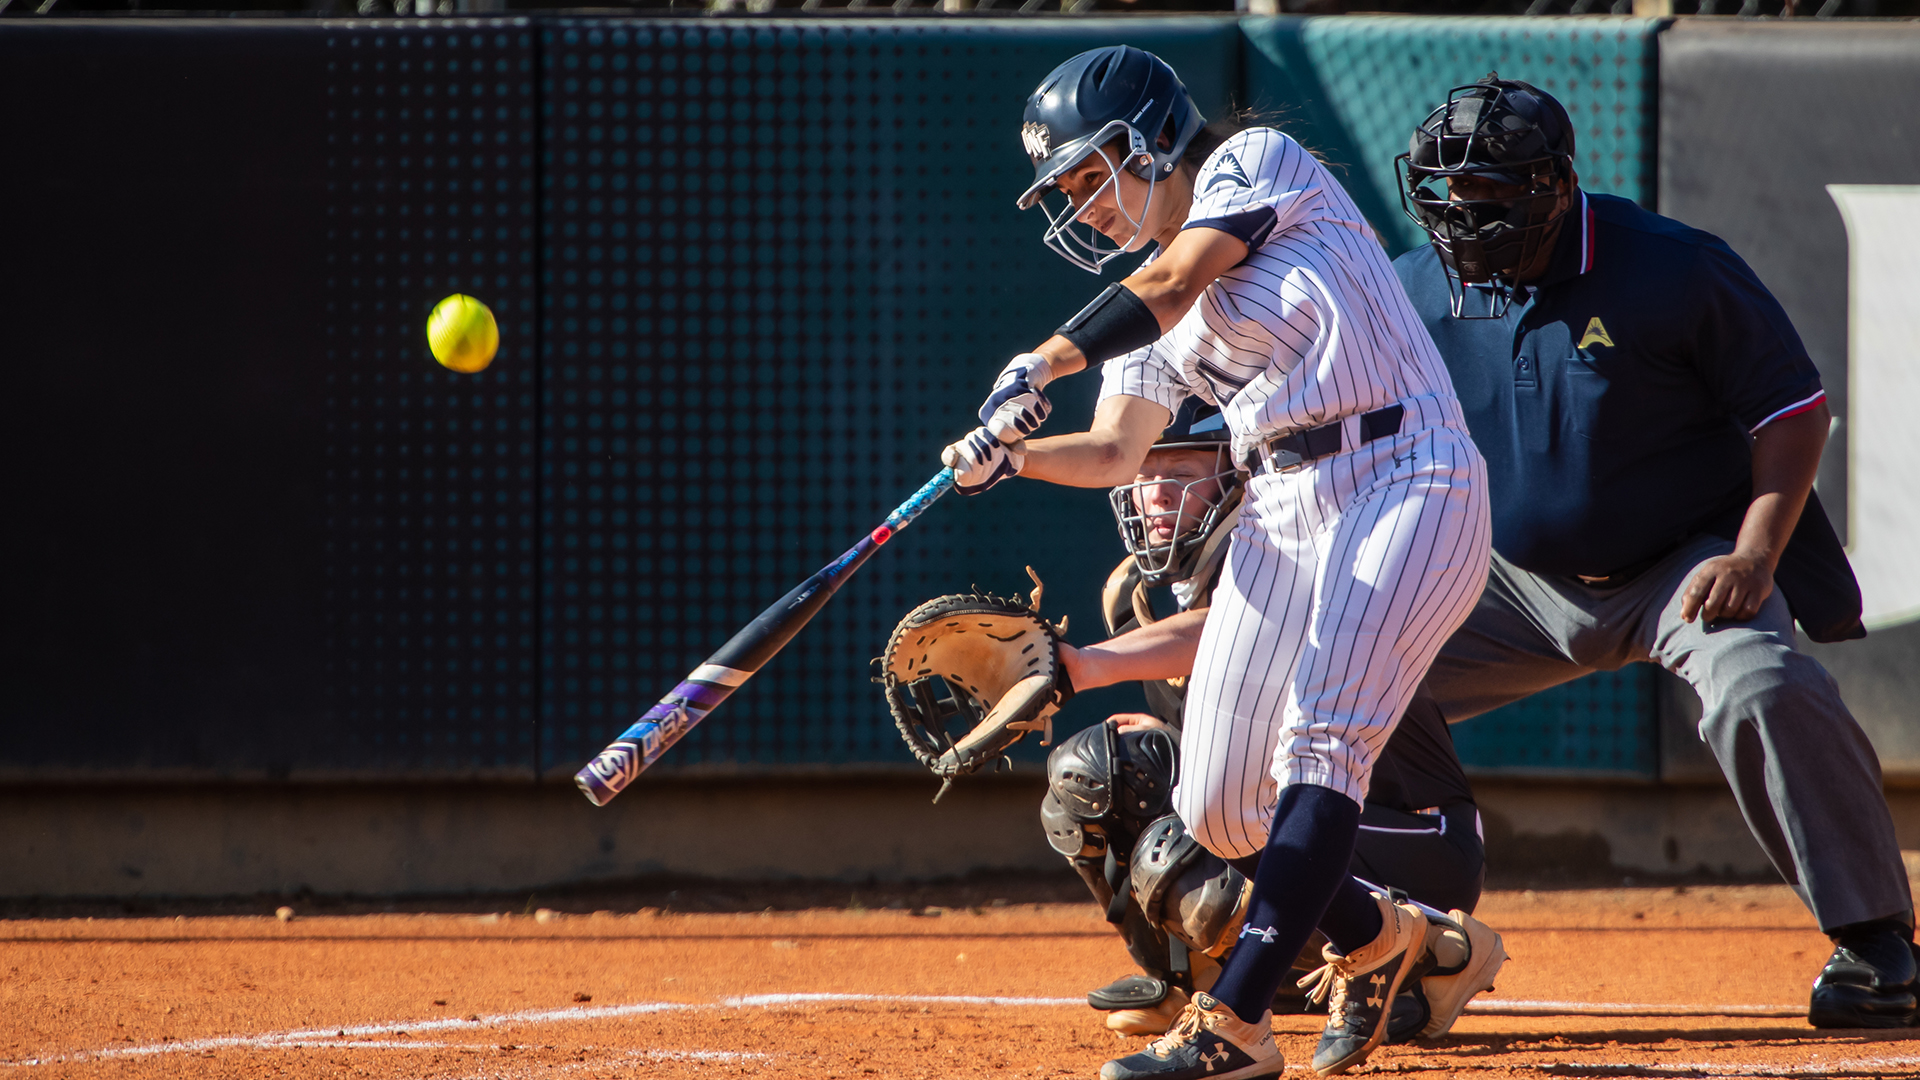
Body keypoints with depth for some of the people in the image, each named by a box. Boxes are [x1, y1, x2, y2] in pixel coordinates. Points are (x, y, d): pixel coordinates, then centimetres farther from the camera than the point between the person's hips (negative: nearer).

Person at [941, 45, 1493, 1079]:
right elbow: (1114, 452, 15)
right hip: (1283, 516, 8)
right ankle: (1375, 936, 29)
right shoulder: (1147, 307, 20)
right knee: (1220, 808, 2)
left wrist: (1041, 365, -29)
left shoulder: (1254, 162, -2)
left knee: (1321, 741, -24)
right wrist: (1009, 453, -6)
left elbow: (1178, 280, -18)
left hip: (1408, 485, -8)